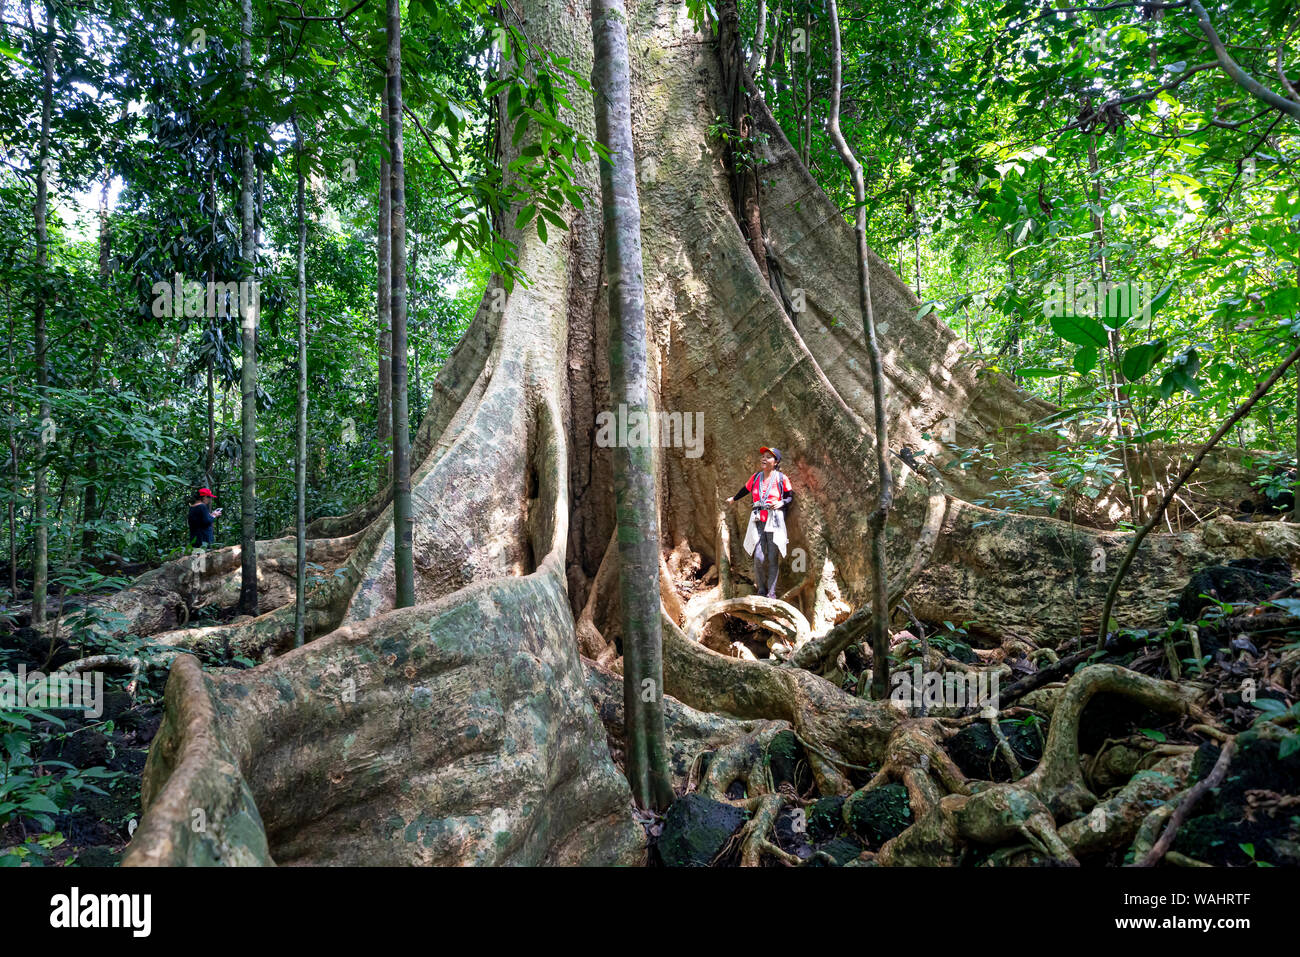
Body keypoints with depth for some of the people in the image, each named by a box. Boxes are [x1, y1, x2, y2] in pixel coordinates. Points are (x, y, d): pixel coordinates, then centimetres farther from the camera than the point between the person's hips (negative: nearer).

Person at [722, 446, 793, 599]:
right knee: (758, 557, -6)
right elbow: (746, 490, 28)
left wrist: (781, 503, -14)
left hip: (775, 521, -2)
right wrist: (733, 498, 42)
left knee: (773, 558, -1)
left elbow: (790, 497, 6)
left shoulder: (781, 478, 0)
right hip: (758, 521, 2)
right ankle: (761, 590, 10)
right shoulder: (756, 477, 10)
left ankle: (771, 592, 9)